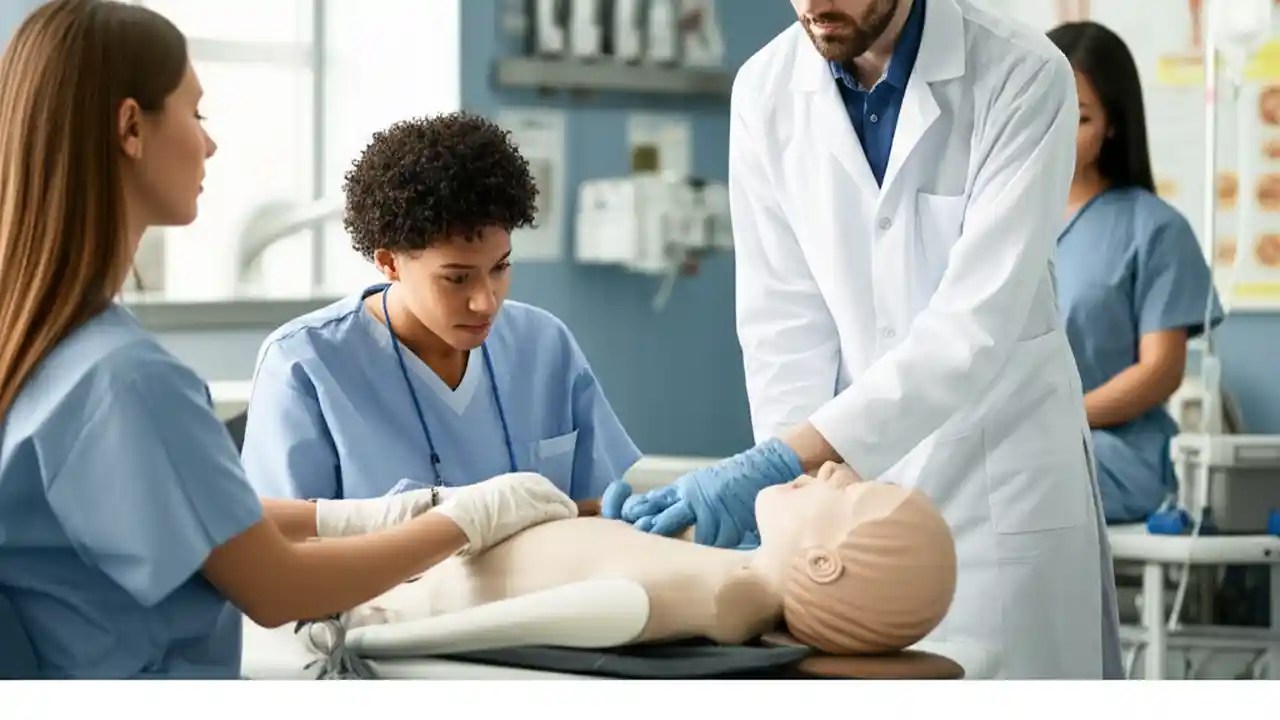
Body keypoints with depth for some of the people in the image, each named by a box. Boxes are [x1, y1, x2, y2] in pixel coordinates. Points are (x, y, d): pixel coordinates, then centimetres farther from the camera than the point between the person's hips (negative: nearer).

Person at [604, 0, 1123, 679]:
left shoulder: (1022, 76, -16)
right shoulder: (765, 89, -4)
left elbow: (974, 326, -24)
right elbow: (784, 322, -3)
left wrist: (785, 460, -32)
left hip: (999, 485, -3)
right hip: (849, 478, 3)